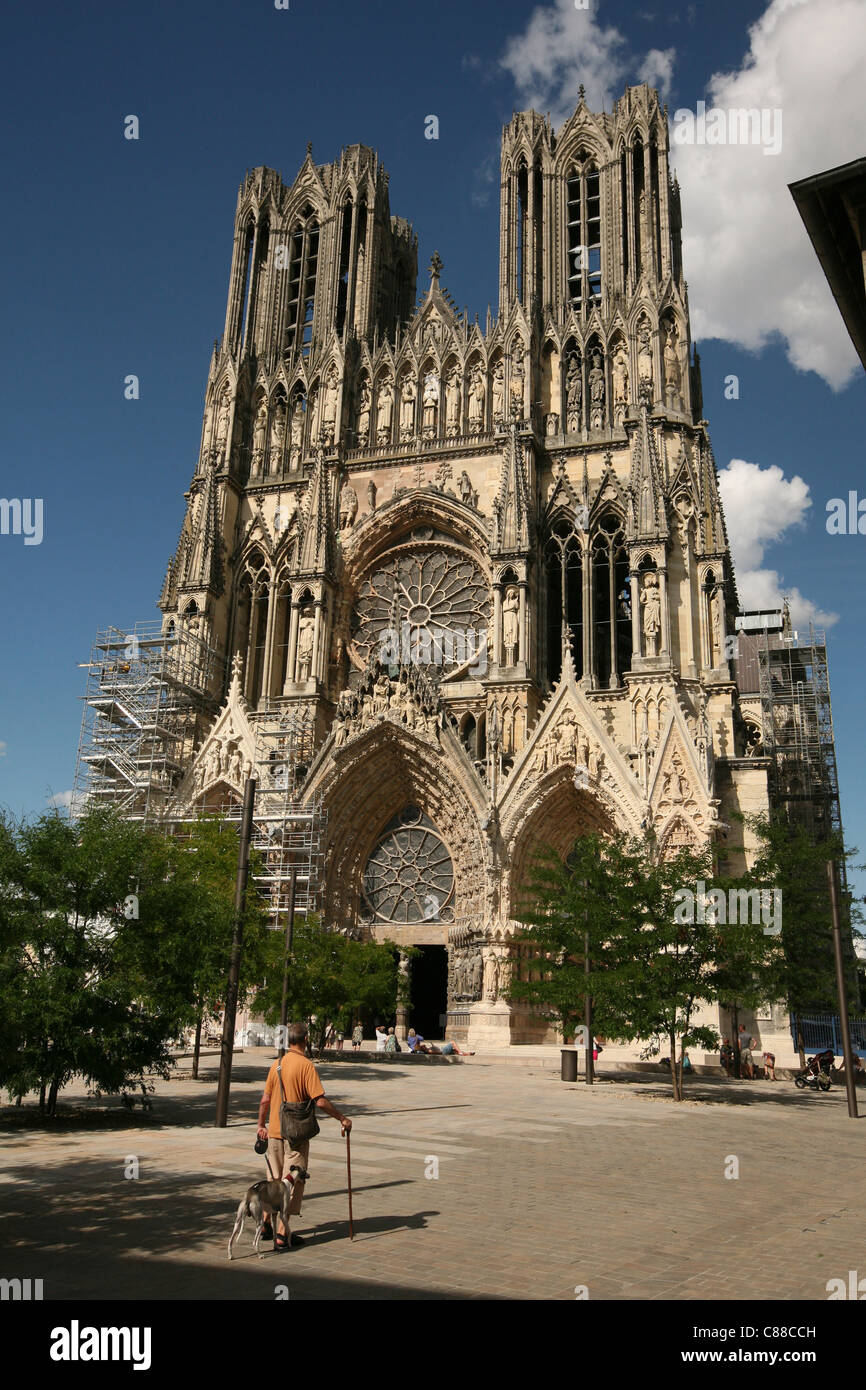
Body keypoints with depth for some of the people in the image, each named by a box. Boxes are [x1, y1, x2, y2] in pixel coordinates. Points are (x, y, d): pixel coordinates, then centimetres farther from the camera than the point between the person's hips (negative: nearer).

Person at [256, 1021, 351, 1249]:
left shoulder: (277, 1064, 5)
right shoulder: (305, 1065, -15)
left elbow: (265, 1099, 10)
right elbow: (320, 1101, -18)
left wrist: (261, 1125, 23)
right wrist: (342, 1119, -8)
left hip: (274, 1131, 6)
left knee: (274, 1179, 19)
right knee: (292, 1182, 2)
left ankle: (267, 1224, 27)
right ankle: (282, 1235, 3)